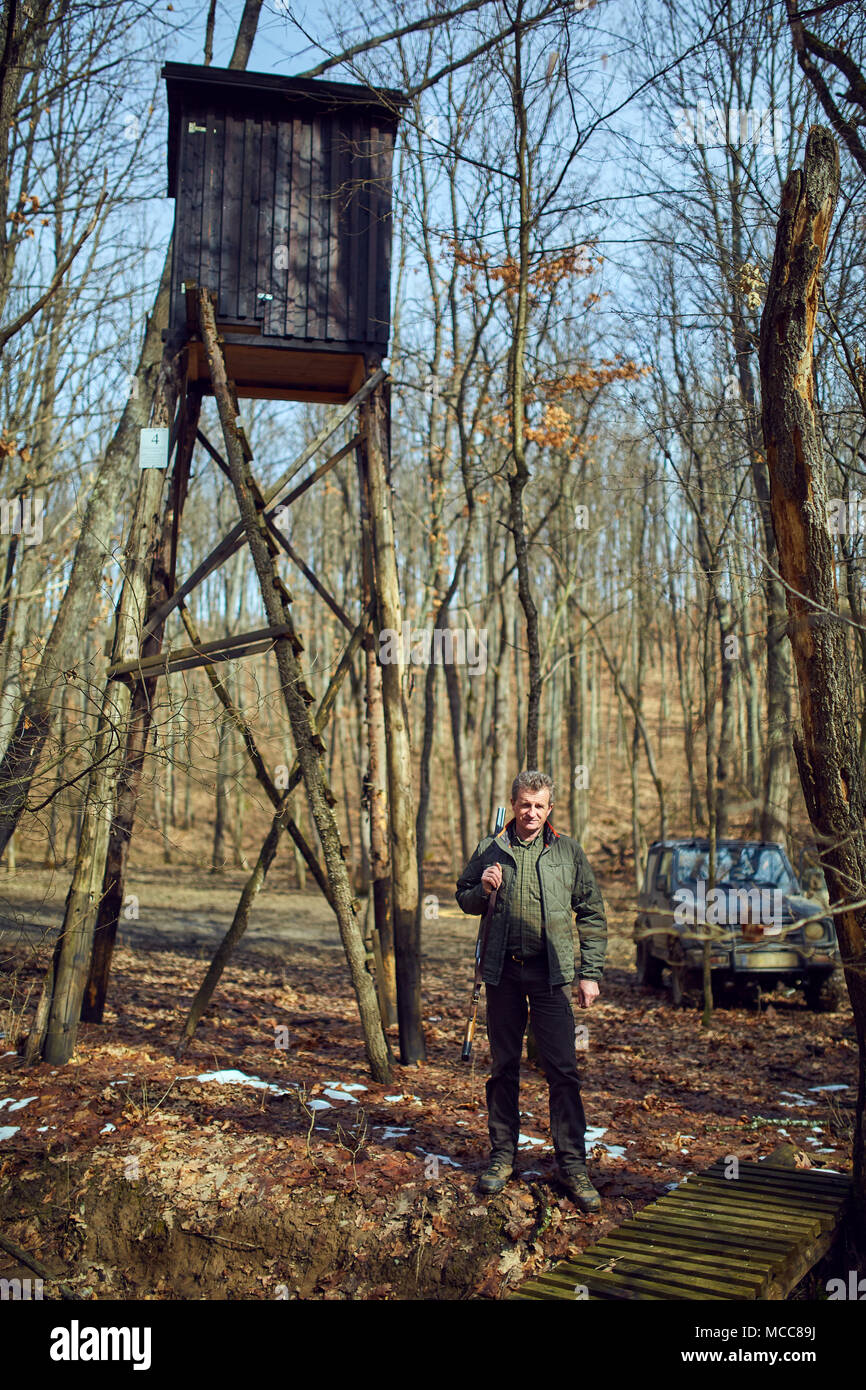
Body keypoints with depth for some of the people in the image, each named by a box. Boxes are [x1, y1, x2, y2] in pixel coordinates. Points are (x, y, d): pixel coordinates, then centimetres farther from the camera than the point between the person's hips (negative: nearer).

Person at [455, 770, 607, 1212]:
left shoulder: (568, 851, 3)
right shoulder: (490, 849, 5)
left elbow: (592, 915, 6)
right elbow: (464, 898, 15)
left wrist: (590, 973, 1)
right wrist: (484, 890, -8)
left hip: (551, 972, -1)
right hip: (503, 973, 2)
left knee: (563, 1070, -4)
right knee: (503, 1068, 10)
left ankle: (572, 1165, 5)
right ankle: (502, 1156, 23)